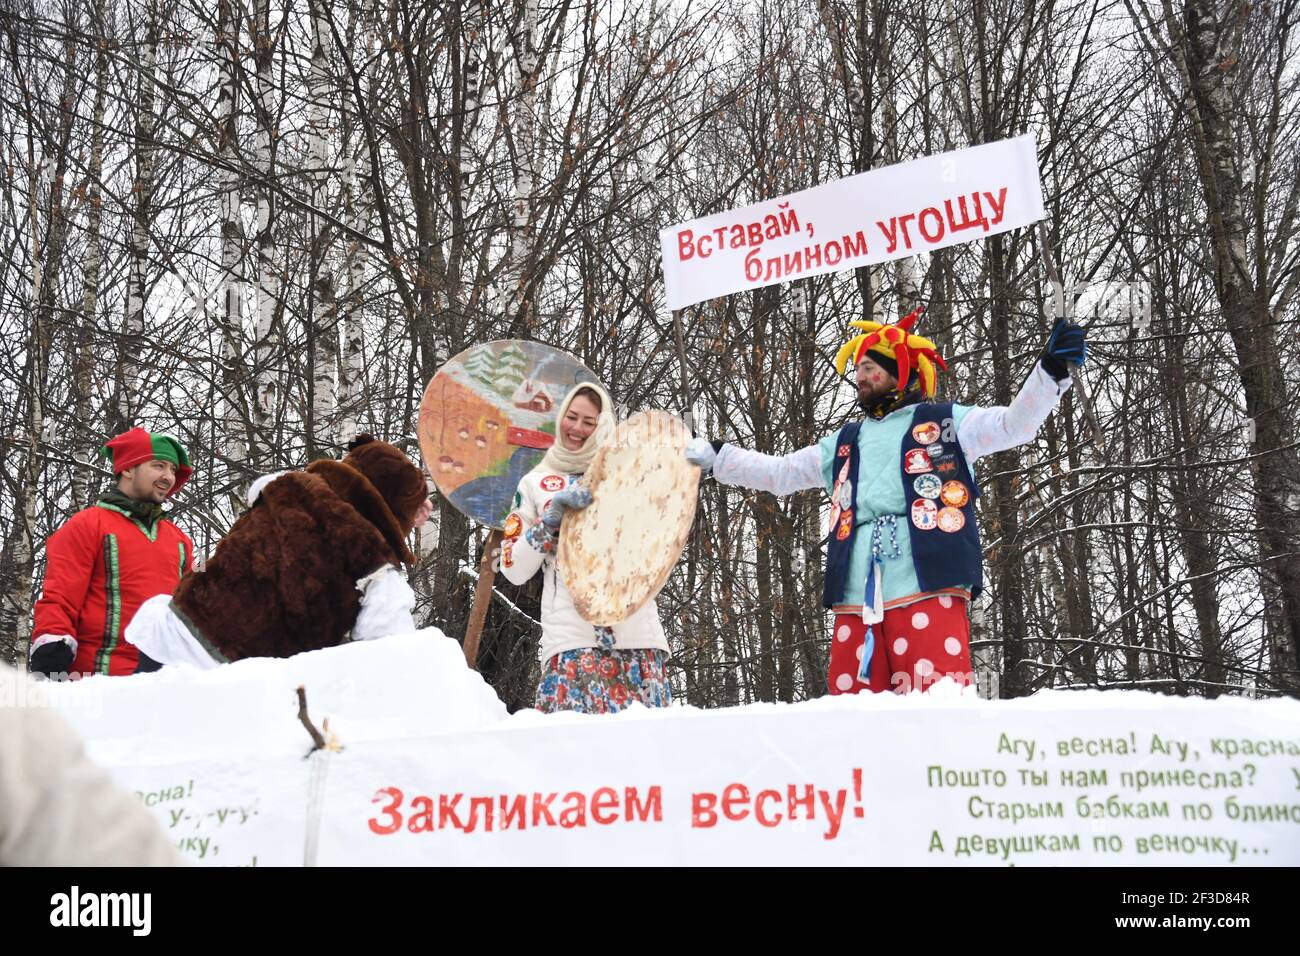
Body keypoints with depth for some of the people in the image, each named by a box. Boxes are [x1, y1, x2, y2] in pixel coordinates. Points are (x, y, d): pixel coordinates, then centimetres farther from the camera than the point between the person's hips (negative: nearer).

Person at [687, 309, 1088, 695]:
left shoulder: (944, 422, 14)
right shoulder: (842, 445, 28)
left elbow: (1014, 424, 3)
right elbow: (775, 472, 35)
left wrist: (1051, 370, -11)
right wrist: (711, 454, 33)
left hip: (929, 594, -5)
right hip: (855, 604, 5)